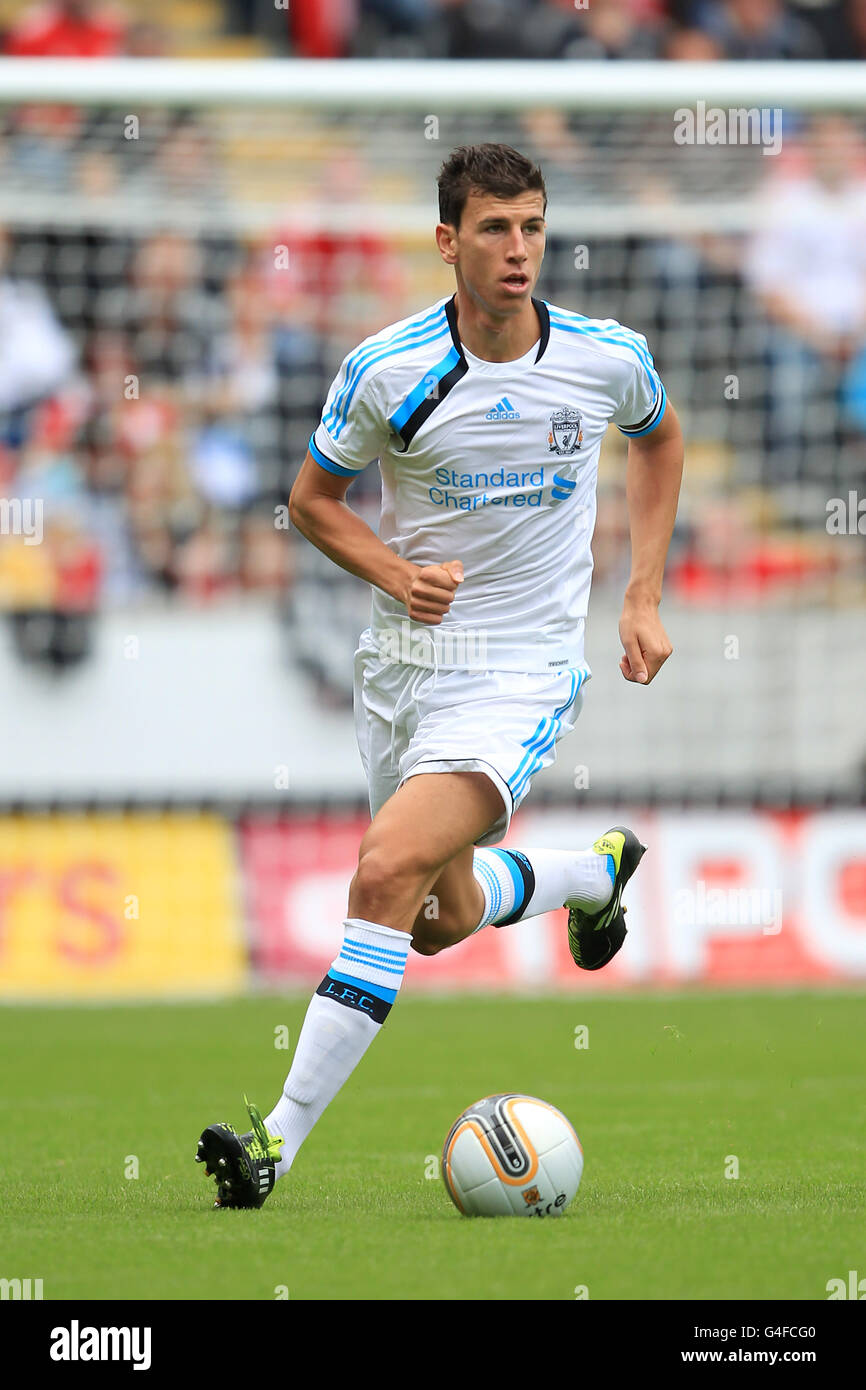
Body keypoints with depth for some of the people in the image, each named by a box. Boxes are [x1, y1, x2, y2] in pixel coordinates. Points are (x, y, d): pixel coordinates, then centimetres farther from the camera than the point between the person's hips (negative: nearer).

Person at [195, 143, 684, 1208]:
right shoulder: (387, 370, -11)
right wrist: (395, 574, -15)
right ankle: (595, 872, 51)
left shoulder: (608, 359, -7)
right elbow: (313, 498, 4)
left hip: (522, 670, -3)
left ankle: (283, 1138, -20)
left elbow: (660, 439, 16)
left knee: (388, 870, -23)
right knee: (442, 919, 17)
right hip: (404, 657, 3)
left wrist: (643, 593, 10)